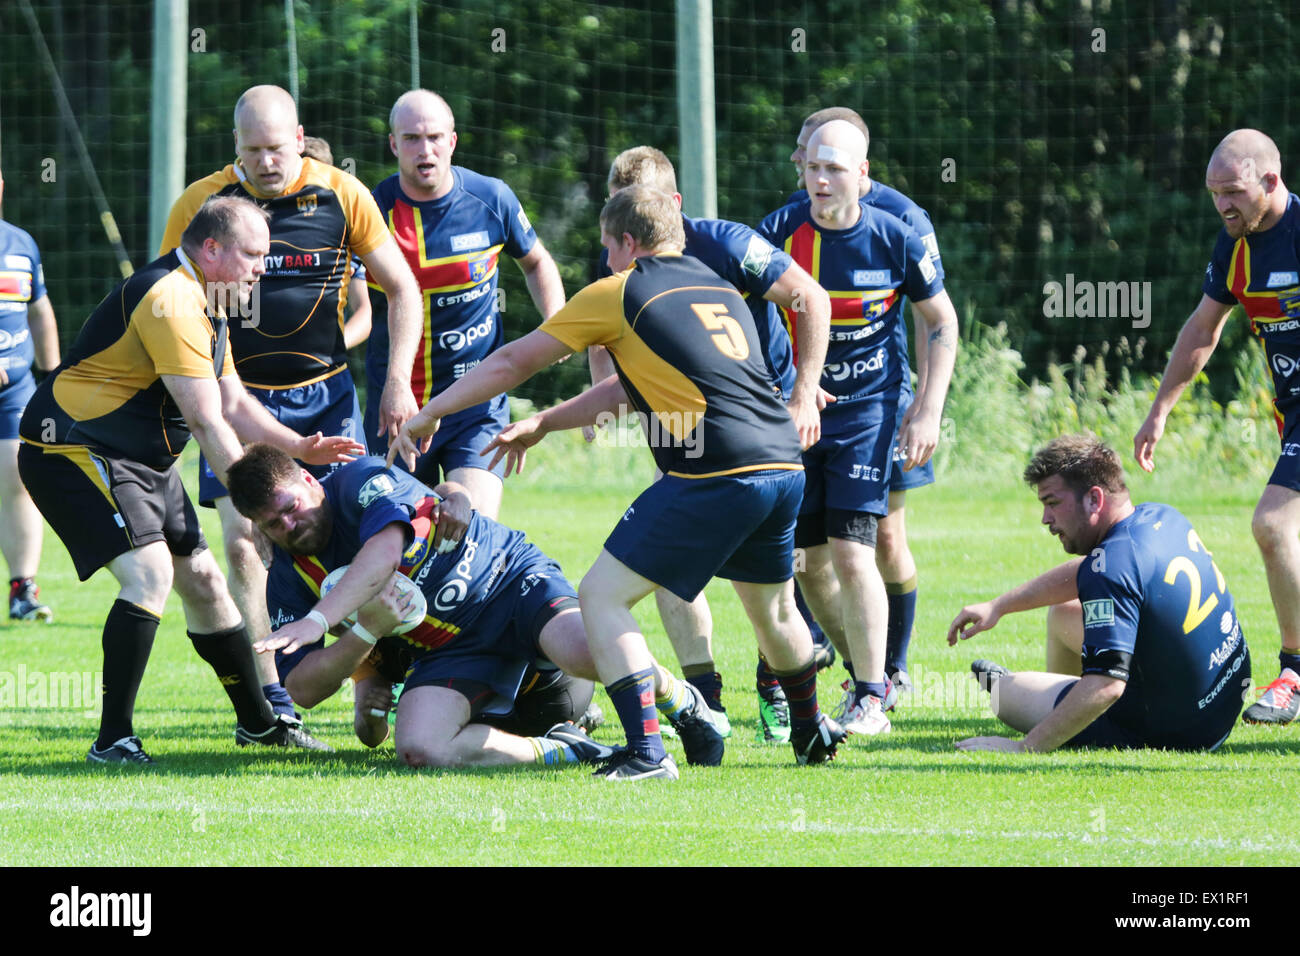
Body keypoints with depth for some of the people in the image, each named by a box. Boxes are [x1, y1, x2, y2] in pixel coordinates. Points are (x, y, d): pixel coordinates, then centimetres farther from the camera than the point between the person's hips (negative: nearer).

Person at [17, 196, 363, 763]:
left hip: (142, 459, 11)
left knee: (202, 581, 13)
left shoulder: (203, 302, 13)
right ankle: (112, 741, -21)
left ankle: (257, 722, 28)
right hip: (73, 453, -11)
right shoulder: (171, 301, -23)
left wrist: (298, 448, 5)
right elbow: (207, 422, -24)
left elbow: (233, 403, 20)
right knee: (150, 572, -24)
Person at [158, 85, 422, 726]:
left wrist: (398, 381, -4)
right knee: (242, 543, -8)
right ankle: (267, 700, -5)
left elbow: (401, 287, 3)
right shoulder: (199, 204, -6)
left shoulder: (342, 195, -6)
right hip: (238, 396, 0)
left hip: (324, 395, 0)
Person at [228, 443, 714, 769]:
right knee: (418, 748, -27)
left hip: (509, 579, -4)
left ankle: (681, 702, -3)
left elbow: (385, 552, -30)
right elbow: (303, 690, -4)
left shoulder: (361, 480, -10)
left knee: (590, 650, -36)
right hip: (445, 651, 4)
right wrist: (364, 633, -22)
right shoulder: (289, 578, 2)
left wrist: (319, 619, -42)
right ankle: (563, 748, -12)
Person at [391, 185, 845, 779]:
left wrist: (427, 415, 21)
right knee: (773, 607, 30)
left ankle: (646, 751, -12)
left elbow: (514, 361, 11)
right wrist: (542, 425, 35)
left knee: (602, 596, -1)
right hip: (784, 464, 7)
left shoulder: (618, 294, 4)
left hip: (715, 478, -7)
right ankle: (811, 731, 47)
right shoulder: (721, 289, 24)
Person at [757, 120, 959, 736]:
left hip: (868, 409, -3)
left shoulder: (896, 240, -9)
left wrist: (928, 412, -2)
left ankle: (872, 701, -4)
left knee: (851, 552, -14)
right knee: (809, 562, 4)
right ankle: (867, 677, 25)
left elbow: (942, 322, 5)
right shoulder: (779, 233, -7)